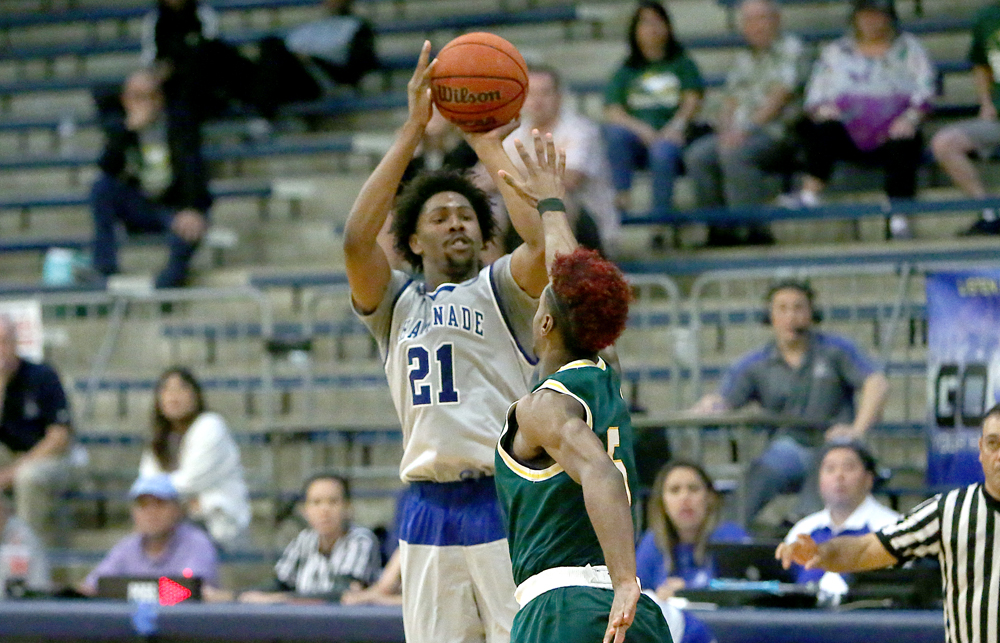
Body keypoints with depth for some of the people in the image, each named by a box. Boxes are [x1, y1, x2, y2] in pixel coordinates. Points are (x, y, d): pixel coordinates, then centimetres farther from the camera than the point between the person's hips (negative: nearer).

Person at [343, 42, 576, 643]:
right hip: (428, 509, 3)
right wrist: (412, 132, -6)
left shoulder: (501, 290, 9)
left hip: (506, 502, -3)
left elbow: (544, 243, -13)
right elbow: (357, 239, -3)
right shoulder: (395, 303, 16)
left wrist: (490, 147, -4)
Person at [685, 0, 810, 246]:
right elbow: (730, 103, 17)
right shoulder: (743, 60, 24)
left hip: (777, 132, -7)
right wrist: (726, 131, -5)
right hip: (739, 133, 7)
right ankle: (719, 229, -17)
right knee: (698, 155, -18)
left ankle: (751, 229, -29)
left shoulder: (791, 49, 0)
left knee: (736, 155, -34)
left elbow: (778, 99, -11)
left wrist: (746, 129, -19)